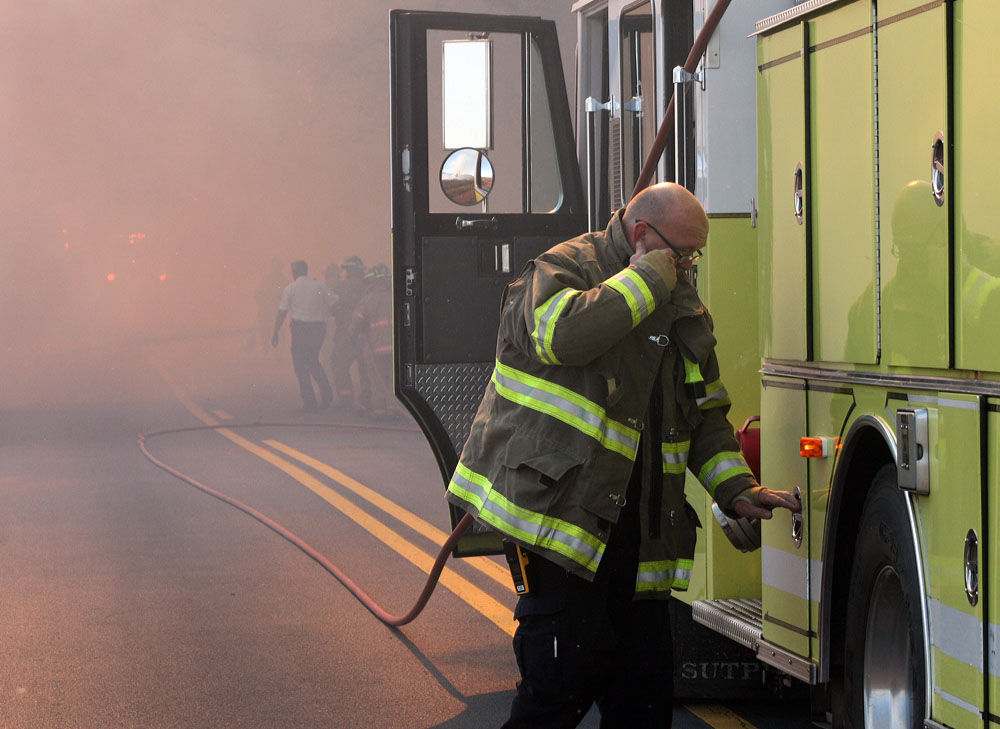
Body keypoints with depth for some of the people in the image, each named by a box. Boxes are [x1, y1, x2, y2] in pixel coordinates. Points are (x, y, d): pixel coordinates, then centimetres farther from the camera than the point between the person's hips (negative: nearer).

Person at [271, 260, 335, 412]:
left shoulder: (290, 289, -1)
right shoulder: (320, 286, 5)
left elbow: (281, 313, -3)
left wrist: (275, 333, 2)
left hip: (300, 328, -3)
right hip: (319, 327, 4)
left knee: (301, 365, 5)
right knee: (313, 360, 22)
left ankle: (309, 403, 3)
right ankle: (326, 392, 4)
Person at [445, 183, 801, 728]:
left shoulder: (682, 304, 18)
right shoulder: (563, 268, -4)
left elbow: (705, 412, 23)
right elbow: (562, 331, -28)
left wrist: (734, 489, 8)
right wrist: (650, 276, -16)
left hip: (635, 533, 8)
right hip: (561, 516, -7)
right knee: (563, 682, -9)